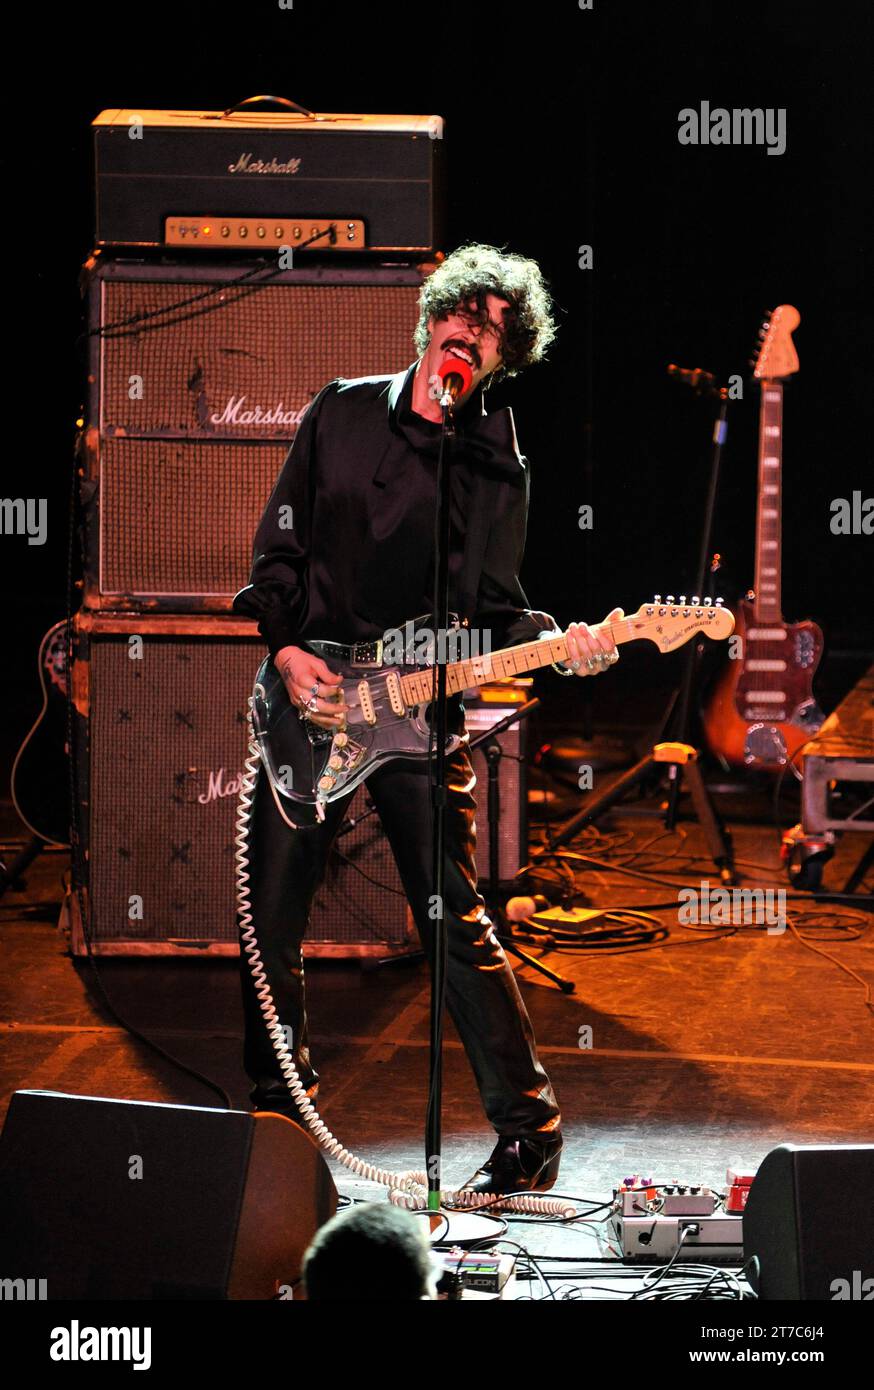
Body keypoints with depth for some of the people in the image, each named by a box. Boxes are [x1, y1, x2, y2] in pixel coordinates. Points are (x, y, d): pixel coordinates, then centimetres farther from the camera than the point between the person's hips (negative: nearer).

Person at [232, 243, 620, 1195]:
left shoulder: (498, 465, 2)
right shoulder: (342, 412, 5)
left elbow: (493, 611, 4)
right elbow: (278, 547, 7)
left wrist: (558, 642, -16)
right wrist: (287, 649, -6)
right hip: (307, 693, 2)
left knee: (456, 925, -6)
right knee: (272, 912, 5)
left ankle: (528, 1131, 1)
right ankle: (277, 1107, 22)